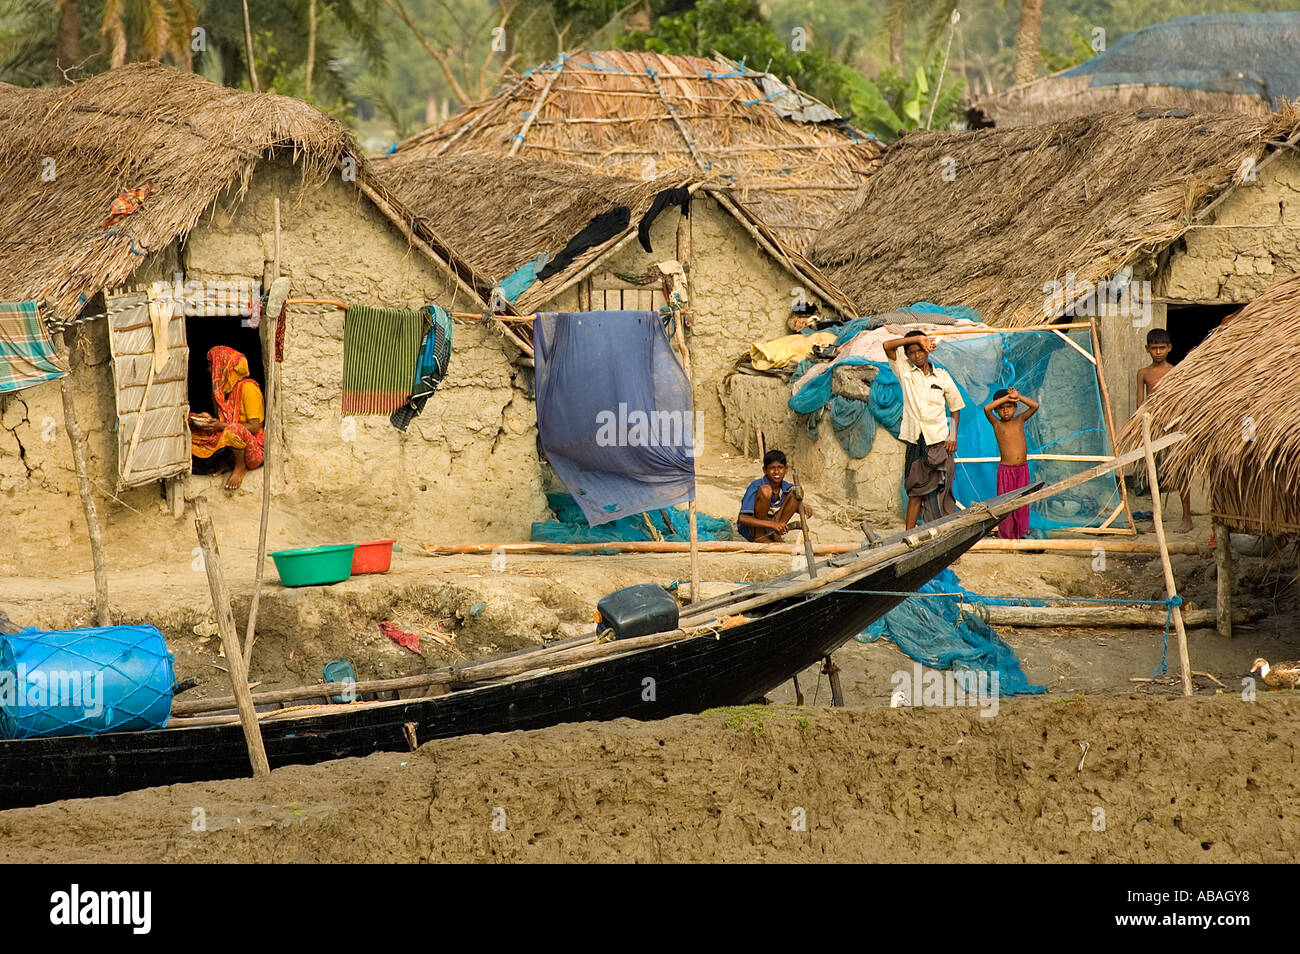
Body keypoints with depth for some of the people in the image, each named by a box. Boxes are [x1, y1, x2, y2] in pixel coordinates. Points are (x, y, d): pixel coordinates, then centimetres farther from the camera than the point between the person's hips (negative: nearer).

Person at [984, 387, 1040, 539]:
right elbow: (987, 409, -17)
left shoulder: (1020, 420, 8)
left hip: (1022, 469, 3)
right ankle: (1006, 536, 3)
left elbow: (1035, 406, -2)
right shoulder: (997, 424, 0)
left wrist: (1018, 397, -13)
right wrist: (1005, 398, -16)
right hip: (1005, 469, -3)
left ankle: (1022, 532, 13)